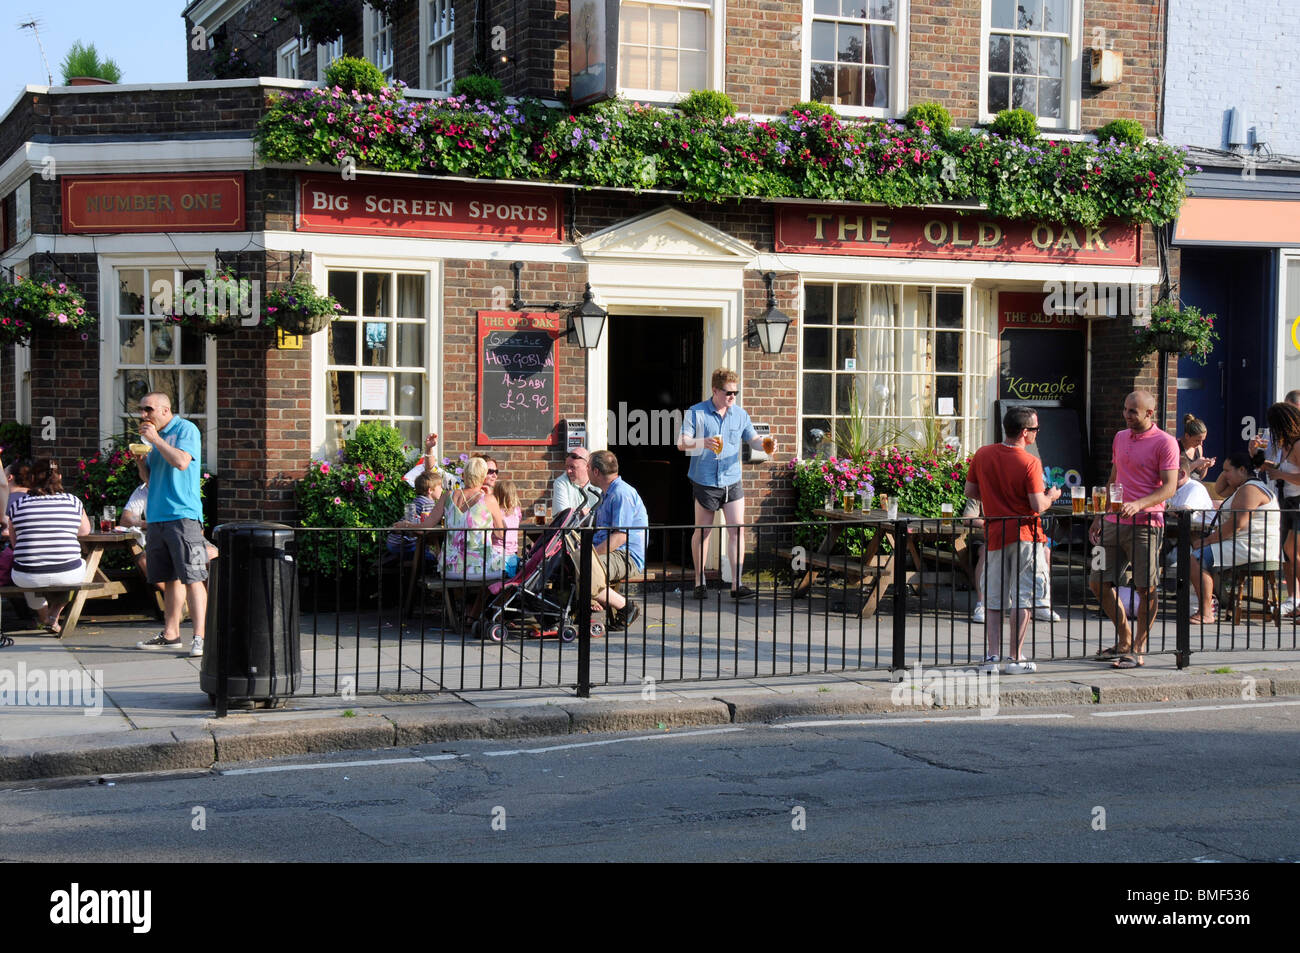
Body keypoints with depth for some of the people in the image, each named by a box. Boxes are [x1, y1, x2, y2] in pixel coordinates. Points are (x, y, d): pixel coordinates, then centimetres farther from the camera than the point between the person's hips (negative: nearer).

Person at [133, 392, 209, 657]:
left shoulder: (186, 429, -3)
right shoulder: (154, 437, 19)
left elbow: (181, 461, -20)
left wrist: (155, 439, -10)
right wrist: (140, 461, 6)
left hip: (183, 515, -8)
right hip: (157, 516, 8)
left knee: (192, 577, -11)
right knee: (171, 578, 11)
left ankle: (199, 637, -14)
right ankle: (170, 634, 16)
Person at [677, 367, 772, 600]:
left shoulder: (740, 414, 9)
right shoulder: (696, 413, -4)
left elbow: (752, 438, 16)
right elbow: (681, 443, -10)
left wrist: (764, 444, -7)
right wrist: (703, 443, -29)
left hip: (732, 482, 3)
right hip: (704, 482, -3)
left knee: (737, 530, -6)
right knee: (702, 532, 7)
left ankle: (736, 584, -4)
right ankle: (699, 583, 19)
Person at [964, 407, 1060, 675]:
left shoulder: (982, 455, 1)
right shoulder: (1030, 462, -14)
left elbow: (970, 491, 9)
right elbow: (1038, 506, -16)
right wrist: (1051, 495, 4)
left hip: (994, 534, 4)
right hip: (1025, 534, -4)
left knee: (993, 599, 11)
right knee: (1023, 599, 3)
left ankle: (992, 656, 6)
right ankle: (1015, 659, 3)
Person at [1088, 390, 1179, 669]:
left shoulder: (1165, 443, -5)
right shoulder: (1120, 438, 16)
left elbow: (1169, 487, -12)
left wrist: (1138, 505, -25)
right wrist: (1100, 516, 21)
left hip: (1145, 524, -7)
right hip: (1114, 522, 7)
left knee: (1146, 589, -3)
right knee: (1098, 583, 6)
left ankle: (1137, 649, 7)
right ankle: (1124, 640, 20)